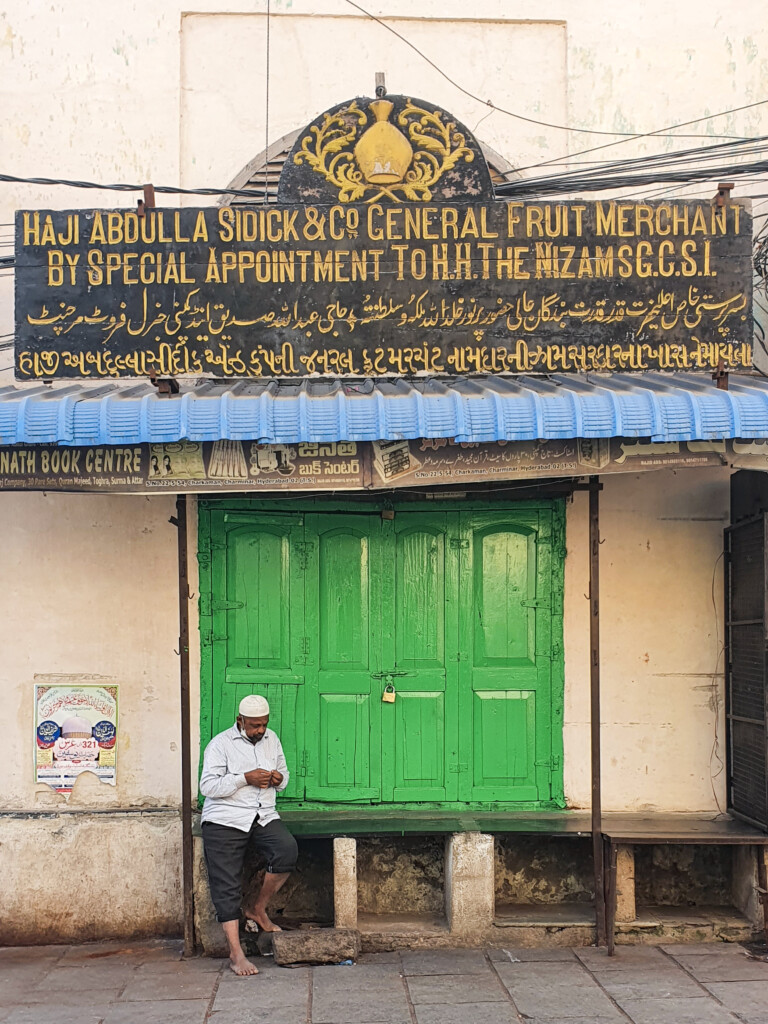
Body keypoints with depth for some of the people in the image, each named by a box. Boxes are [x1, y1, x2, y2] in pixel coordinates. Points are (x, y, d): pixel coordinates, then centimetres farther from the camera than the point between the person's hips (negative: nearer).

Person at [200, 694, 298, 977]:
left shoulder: (271, 739, 14)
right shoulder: (221, 744, -3)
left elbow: (284, 775, 26)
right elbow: (208, 786, -11)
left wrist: (278, 778, 1)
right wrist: (246, 778, -18)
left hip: (263, 817, 4)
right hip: (225, 821, -4)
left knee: (287, 849, -25)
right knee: (227, 887, -11)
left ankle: (258, 909, -5)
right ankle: (235, 953, -7)